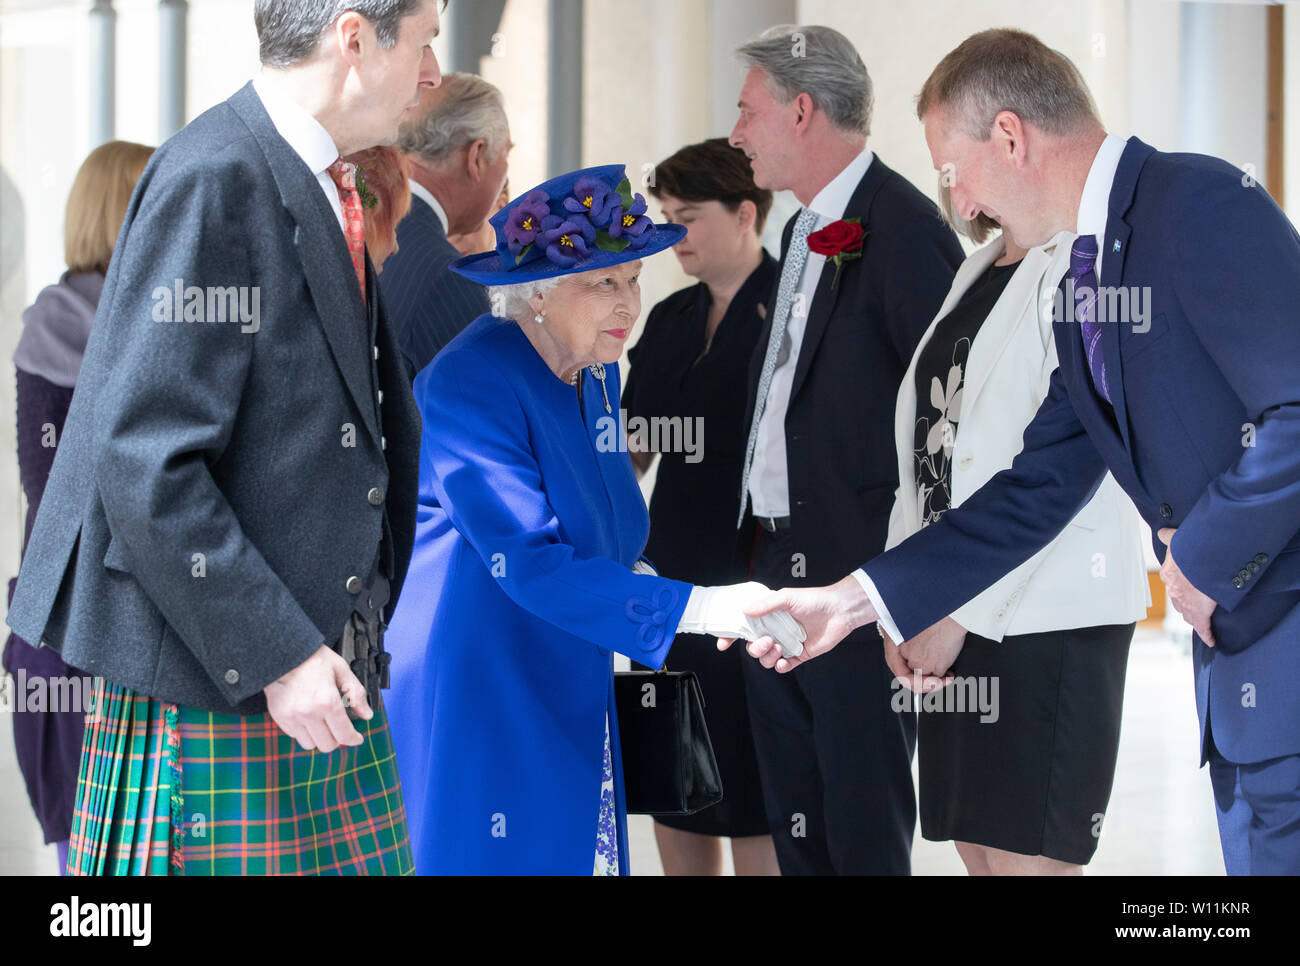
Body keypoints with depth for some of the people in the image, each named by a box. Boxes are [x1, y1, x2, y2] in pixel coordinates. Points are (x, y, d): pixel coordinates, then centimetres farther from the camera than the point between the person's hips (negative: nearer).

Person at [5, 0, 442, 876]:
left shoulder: (330, 193, 14)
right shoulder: (213, 180, -16)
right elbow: (146, 466, -21)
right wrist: (275, 655, -21)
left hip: (320, 669, 9)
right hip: (211, 688, -9)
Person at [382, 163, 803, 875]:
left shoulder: (597, 374, 9)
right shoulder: (470, 382, -18)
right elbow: (529, 564, -26)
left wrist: (636, 573, 0)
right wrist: (698, 607, -29)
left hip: (569, 705, 8)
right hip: (471, 701, -8)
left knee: (577, 854, 9)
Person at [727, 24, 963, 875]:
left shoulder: (902, 226, -13)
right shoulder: (806, 232, 16)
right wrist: (766, 549, 15)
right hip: (783, 573, 9)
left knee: (864, 833, -3)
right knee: (796, 829, 15)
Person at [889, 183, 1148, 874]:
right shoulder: (979, 274, 17)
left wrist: (959, 607, -16)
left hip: (1045, 604, -8)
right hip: (955, 608, 8)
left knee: (1026, 857, -9)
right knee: (977, 847, 9)